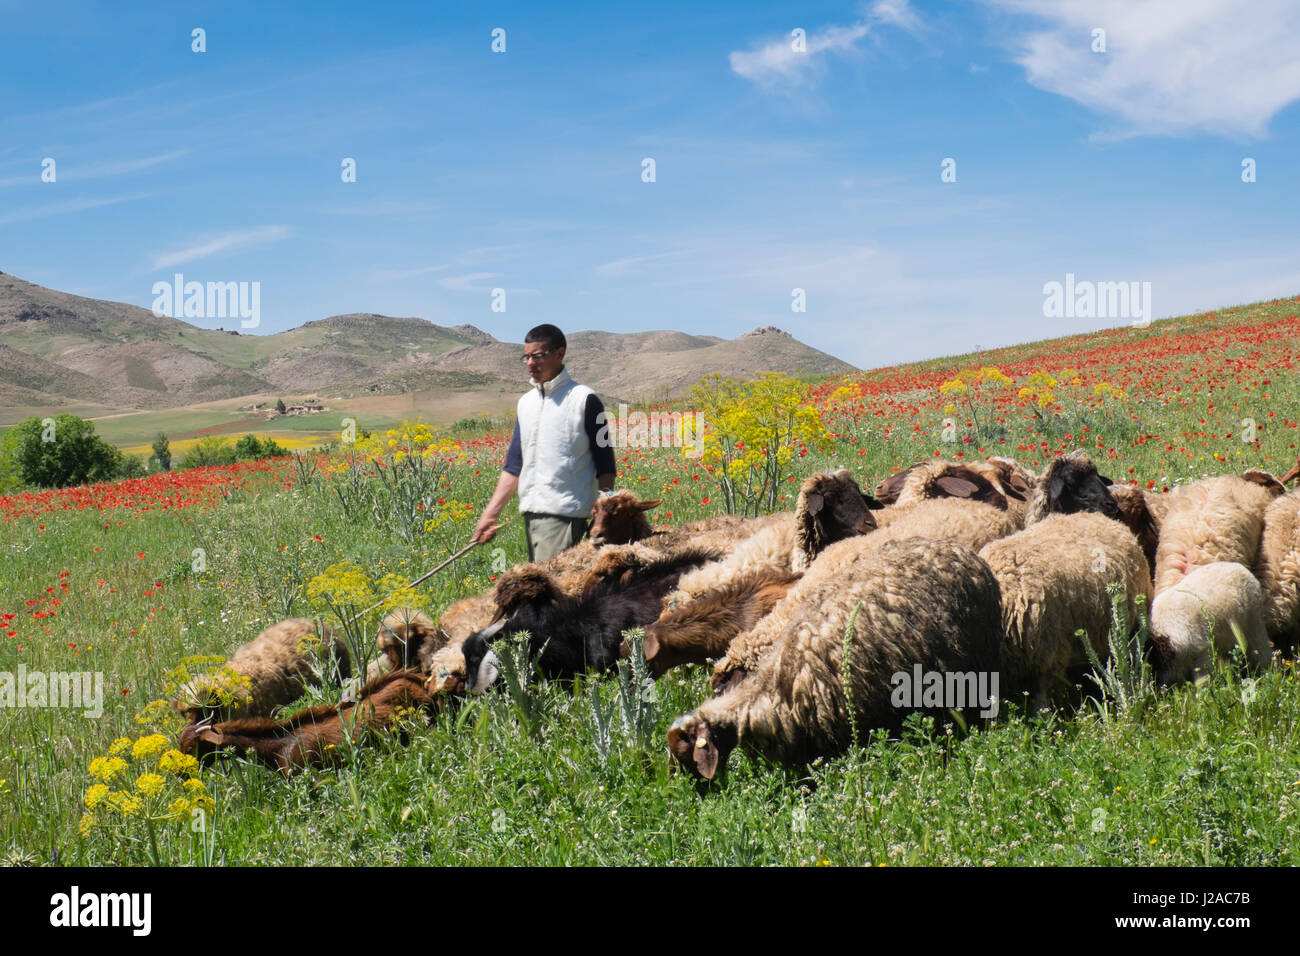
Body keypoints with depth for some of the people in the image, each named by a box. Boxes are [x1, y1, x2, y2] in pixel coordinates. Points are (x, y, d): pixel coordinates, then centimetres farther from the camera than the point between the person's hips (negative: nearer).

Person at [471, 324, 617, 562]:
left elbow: (605, 466, -3)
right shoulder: (526, 403, 16)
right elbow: (513, 465, 19)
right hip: (531, 513, 7)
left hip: (564, 513, -7)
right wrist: (491, 513, 11)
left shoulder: (583, 400, -3)